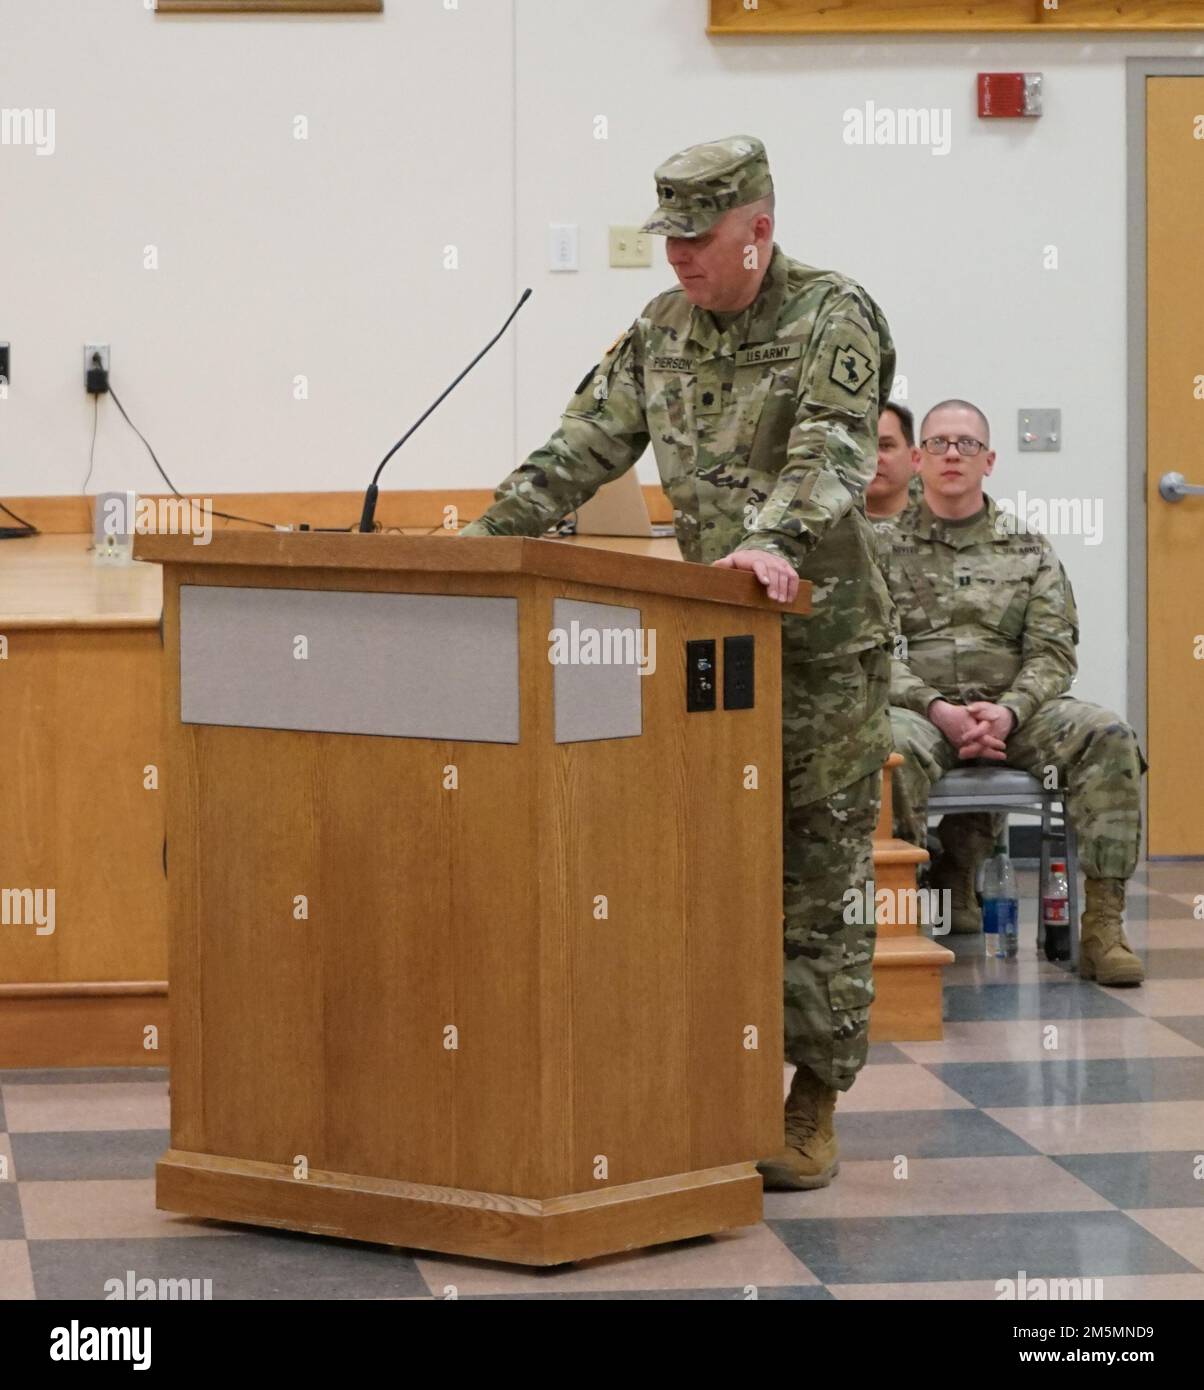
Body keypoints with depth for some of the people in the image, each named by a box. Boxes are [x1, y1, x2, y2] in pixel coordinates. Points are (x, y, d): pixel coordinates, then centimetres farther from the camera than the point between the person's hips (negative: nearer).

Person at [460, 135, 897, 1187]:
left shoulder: (833, 319, -9)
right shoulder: (663, 330, 11)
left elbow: (833, 454, -24)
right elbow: (587, 444, 12)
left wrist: (774, 540, -41)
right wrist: (493, 530, 0)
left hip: (822, 635, -6)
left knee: (819, 873, -1)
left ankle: (812, 1110, 5)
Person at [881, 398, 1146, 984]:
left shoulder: (1028, 550, 16)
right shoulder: (886, 546, 9)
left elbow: (1053, 651, 7)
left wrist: (1009, 711, -14)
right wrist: (938, 710, -17)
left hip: (1014, 709, 2)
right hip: (920, 708, -2)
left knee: (1109, 737, -26)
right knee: (892, 746, -39)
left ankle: (1102, 928, -27)